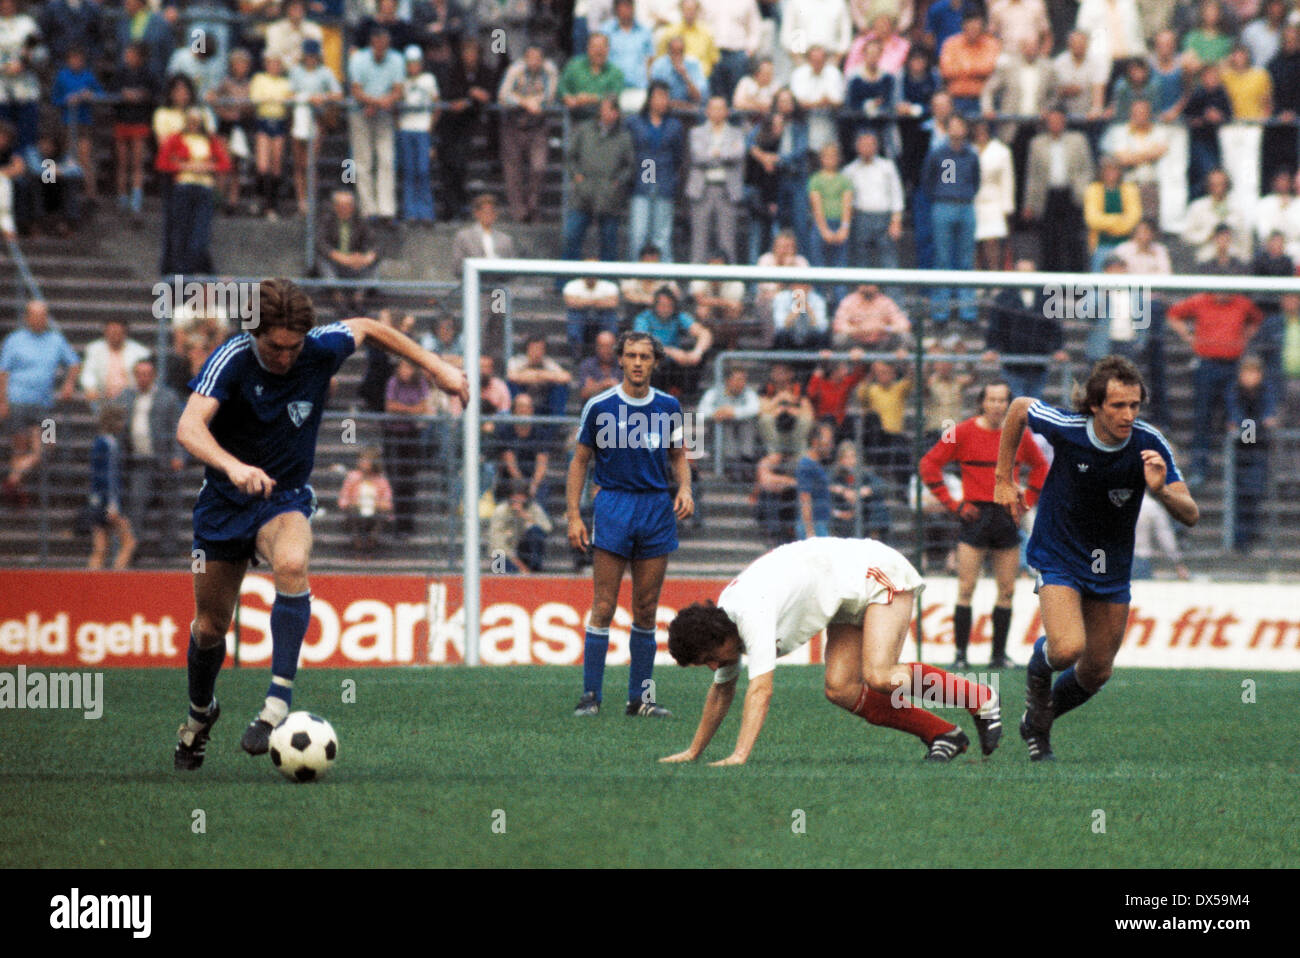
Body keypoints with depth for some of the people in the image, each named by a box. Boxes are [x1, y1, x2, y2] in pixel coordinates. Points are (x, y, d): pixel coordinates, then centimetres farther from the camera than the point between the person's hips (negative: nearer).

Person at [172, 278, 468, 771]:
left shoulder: (321, 350, -14)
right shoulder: (231, 360, -22)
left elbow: (366, 327, 9)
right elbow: (189, 427, -37)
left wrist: (435, 366, 10)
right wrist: (233, 466, -55)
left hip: (286, 498, 0)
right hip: (224, 502, 0)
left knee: (291, 564, -35)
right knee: (210, 625, 8)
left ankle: (279, 700, -35)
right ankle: (200, 713, 40)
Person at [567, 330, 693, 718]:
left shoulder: (669, 407, 6)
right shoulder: (599, 406, -1)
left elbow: (678, 455, 17)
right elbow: (580, 460, 4)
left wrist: (684, 489, -3)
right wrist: (573, 516, -2)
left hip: (658, 509, 3)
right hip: (613, 506, -3)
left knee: (646, 610, 5)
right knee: (603, 608, -7)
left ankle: (641, 697, 10)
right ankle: (590, 696, -4)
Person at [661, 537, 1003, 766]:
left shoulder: (751, 613, -31)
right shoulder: (722, 619, -2)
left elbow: (760, 689, -37)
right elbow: (722, 690, 12)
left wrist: (739, 756, -40)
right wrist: (693, 752, 12)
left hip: (878, 573, -9)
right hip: (850, 601, 9)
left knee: (879, 677, -26)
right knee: (841, 689, -9)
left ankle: (982, 700, -7)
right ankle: (942, 735, -2)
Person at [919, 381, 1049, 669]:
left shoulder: (1018, 434, 6)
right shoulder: (963, 432, -3)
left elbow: (1040, 467, 22)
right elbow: (929, 464, 0)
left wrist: (1028, 500, 10)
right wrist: (952, 503, -5)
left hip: (1007, 517, 3)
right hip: (975, 514, -3)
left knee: (1007, 591, 3)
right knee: (966, 589, -7)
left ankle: (999, 654, 10)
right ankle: (960, 654, -4)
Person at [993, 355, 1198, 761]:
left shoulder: (1150, 445, -18)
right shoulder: (1065, 428, -22)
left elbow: (1190, 515, -19)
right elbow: (1019, 407, 0)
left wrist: (1161, 490, -40)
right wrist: (1004, 479, 5)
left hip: (1111, 567, 3)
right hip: (1059, 556, -3)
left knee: (1096, 672, 11)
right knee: (1067, 649, -26)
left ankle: (1037, 721, 39)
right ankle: (1039, 663, 11)